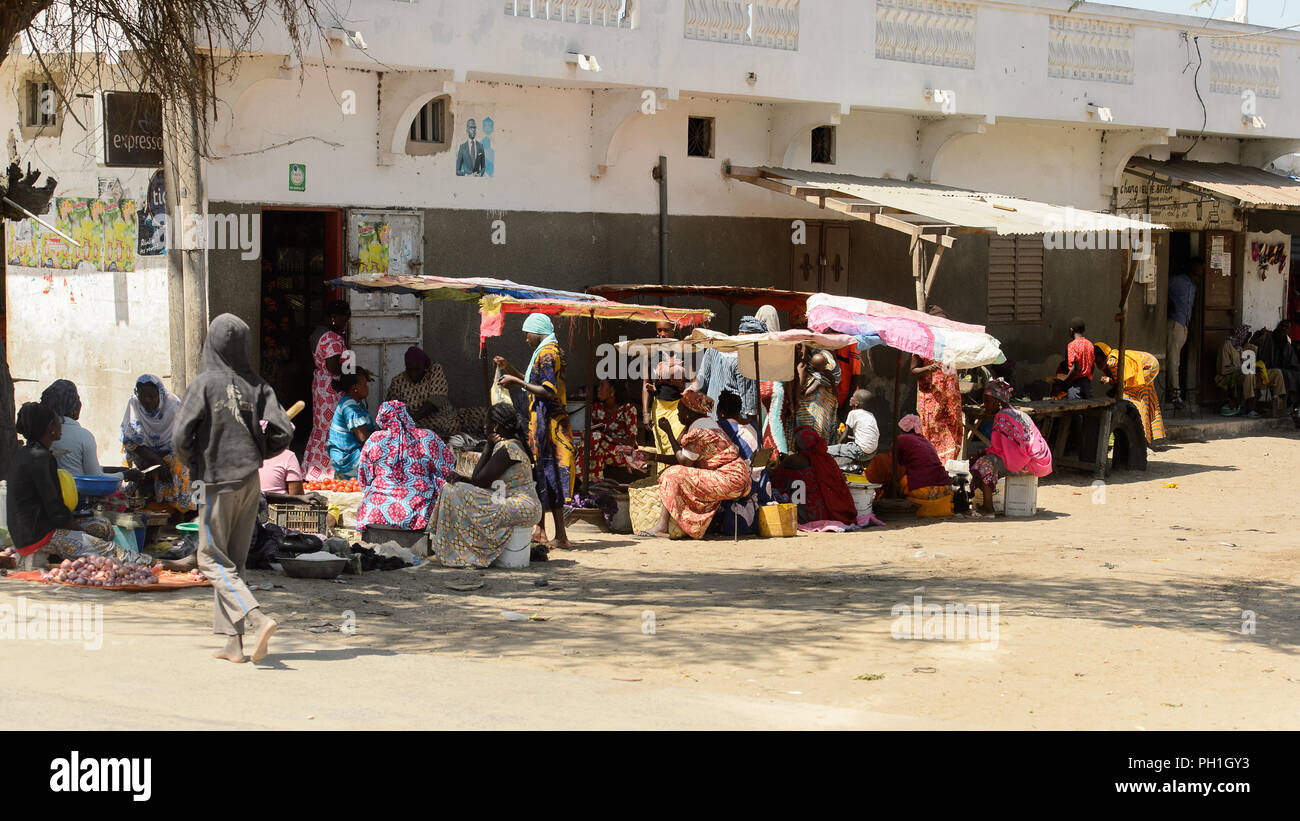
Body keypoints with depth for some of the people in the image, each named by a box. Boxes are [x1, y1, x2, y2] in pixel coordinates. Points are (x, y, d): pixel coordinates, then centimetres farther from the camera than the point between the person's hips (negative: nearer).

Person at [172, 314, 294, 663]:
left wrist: (194, 463, 4)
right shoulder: (256, 385, -1)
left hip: (218, 481, -5)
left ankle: (258, 619, -15)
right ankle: (233, 643, 11)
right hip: (250, 481, 5)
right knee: (233, 560, 13)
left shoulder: (205, 382, -12)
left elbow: (181, 436, -17)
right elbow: (282, 432, -5)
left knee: (213, 560, 5)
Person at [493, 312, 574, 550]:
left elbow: (548, 392, -23)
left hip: (547, 423, -10)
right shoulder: (552, 351, 17)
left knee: (549, 477, -8)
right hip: (544, 422, 10)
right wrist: (510, 369, 23)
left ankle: (561, 537, -8)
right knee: (541, 476, 14)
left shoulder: (547, 353, -15)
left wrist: (517, 381, -17)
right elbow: (537, 383, 26)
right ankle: (539, 529, 20)